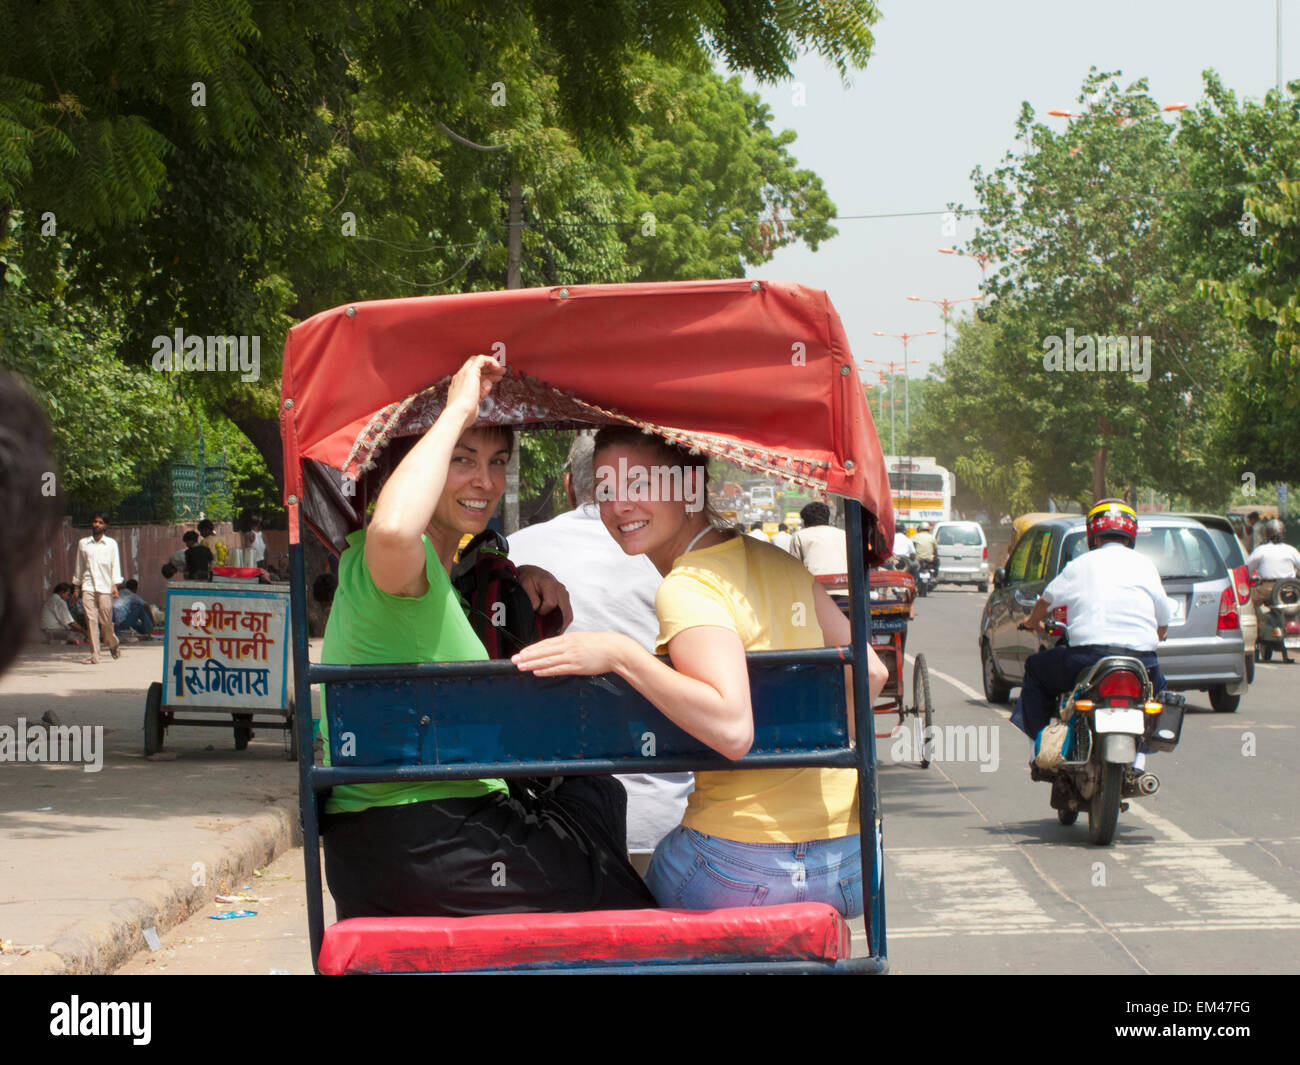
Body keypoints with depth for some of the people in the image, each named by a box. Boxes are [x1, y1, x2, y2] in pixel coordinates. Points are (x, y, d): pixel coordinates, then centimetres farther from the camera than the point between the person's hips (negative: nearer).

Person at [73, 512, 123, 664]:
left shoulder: (111, 543, 8)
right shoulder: (83, 543, 12)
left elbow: (115, 564, 5)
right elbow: (80, 565, 17)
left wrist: (115, 585, -4)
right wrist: (76, 586, 15)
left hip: (105, 587, -1)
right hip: (88, 586, 1)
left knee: (106, 620, -3)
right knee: (91, 620, -8)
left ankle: (113, 645, 26)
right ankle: (94, 656, -9)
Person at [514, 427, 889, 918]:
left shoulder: (687, 589, -13)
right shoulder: (774, 561, 11)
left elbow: (731, 727, -27)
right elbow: (868, 673, 13)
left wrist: (620, 654, -22)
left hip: (744, 868, -8)